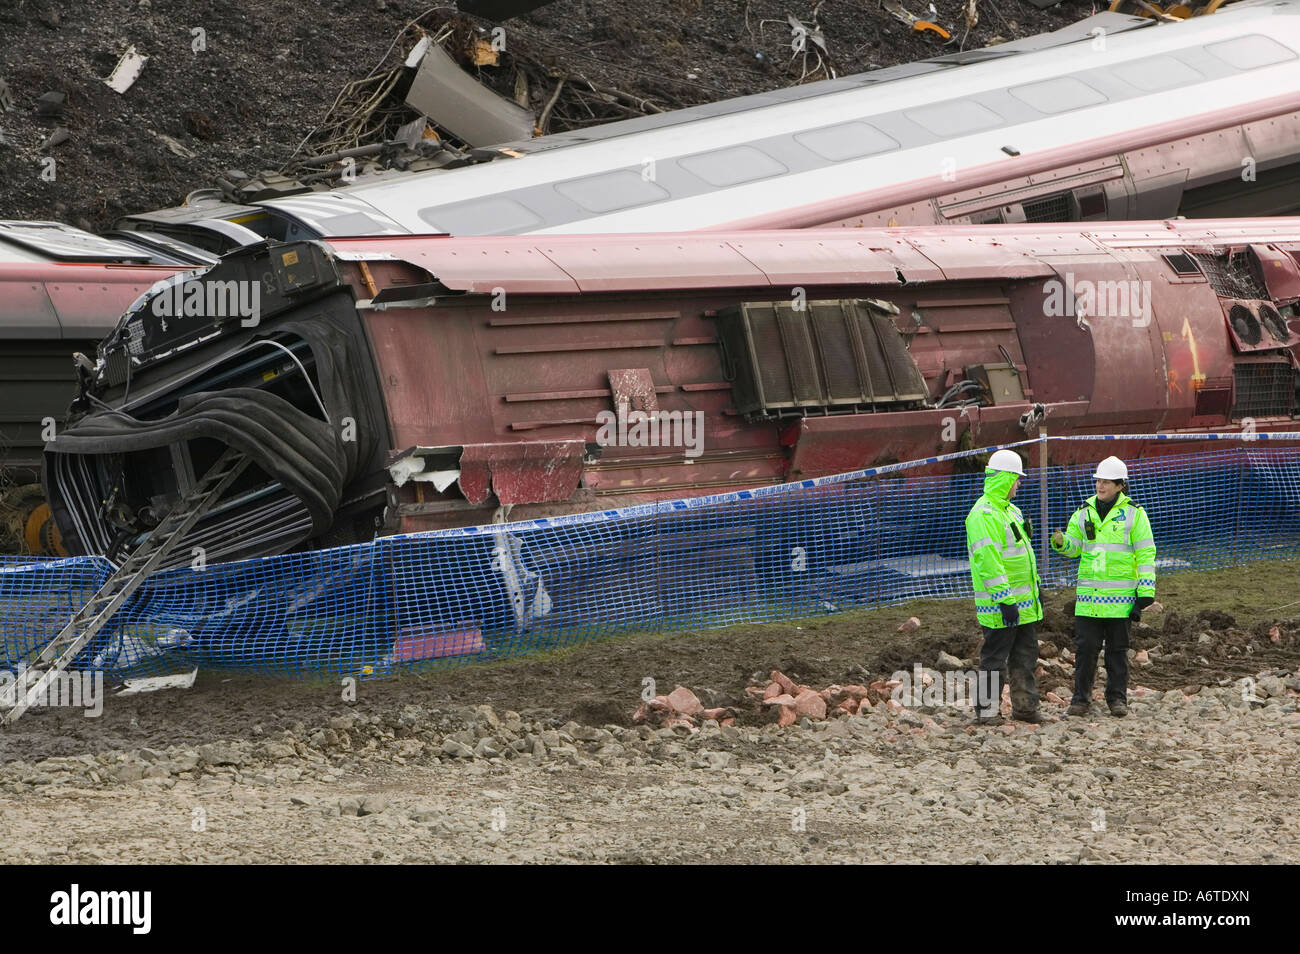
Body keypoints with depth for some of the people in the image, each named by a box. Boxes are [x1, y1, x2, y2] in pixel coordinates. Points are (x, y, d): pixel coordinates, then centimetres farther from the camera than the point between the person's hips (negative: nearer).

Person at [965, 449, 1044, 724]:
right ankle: (986, 709, 5)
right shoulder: (983, 515, -17)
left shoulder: (1010, 511, 16)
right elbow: (988, 560, -23)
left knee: (1025, 656, 13)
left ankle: (1025, 706, 20)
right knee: (994, 658, -2)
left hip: (1023, 603, 10)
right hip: (1000, 604, -10)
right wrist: (1005, 600, -25)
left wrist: (1035, 592, 24)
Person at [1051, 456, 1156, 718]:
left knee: (1117, 649, 5)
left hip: (1120, 595, -3)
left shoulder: (1134, 513, -1)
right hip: (1088, 595, 3)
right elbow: (1073, 547, 11)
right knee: (1085, 647, 1)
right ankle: (1081, 698, 7)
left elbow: (1146, 554, -3)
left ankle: (1117, 698, 13)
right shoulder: (1084, 512, 10)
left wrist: (1146, 593, -8)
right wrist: (1061, 542, -14)